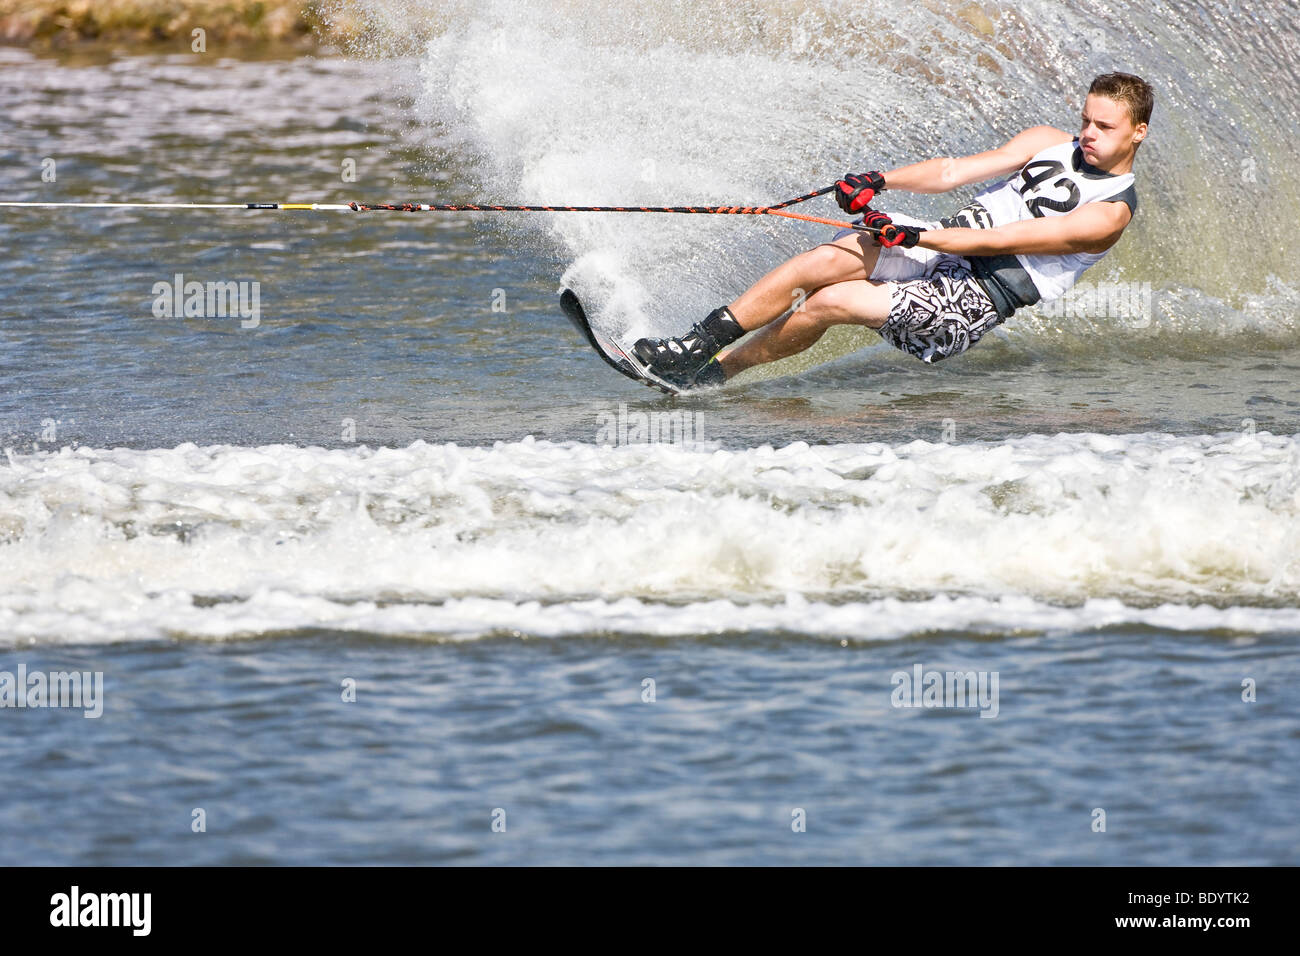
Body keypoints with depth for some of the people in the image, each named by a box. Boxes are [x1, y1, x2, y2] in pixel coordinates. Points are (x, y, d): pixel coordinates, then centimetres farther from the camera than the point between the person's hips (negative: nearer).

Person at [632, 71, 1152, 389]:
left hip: (972, 301, -6)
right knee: (823, 262, -20)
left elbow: (1000, 241, -19)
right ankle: (695, 345, -14)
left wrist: (913, 237, -23)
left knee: (831, 301, -23)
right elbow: (954, 171, 5)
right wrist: (879, 181, -11)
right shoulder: (1051, 143, 11)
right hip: (941, 245, 6)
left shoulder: (1110, 213, -12)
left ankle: (716, 371, -7)